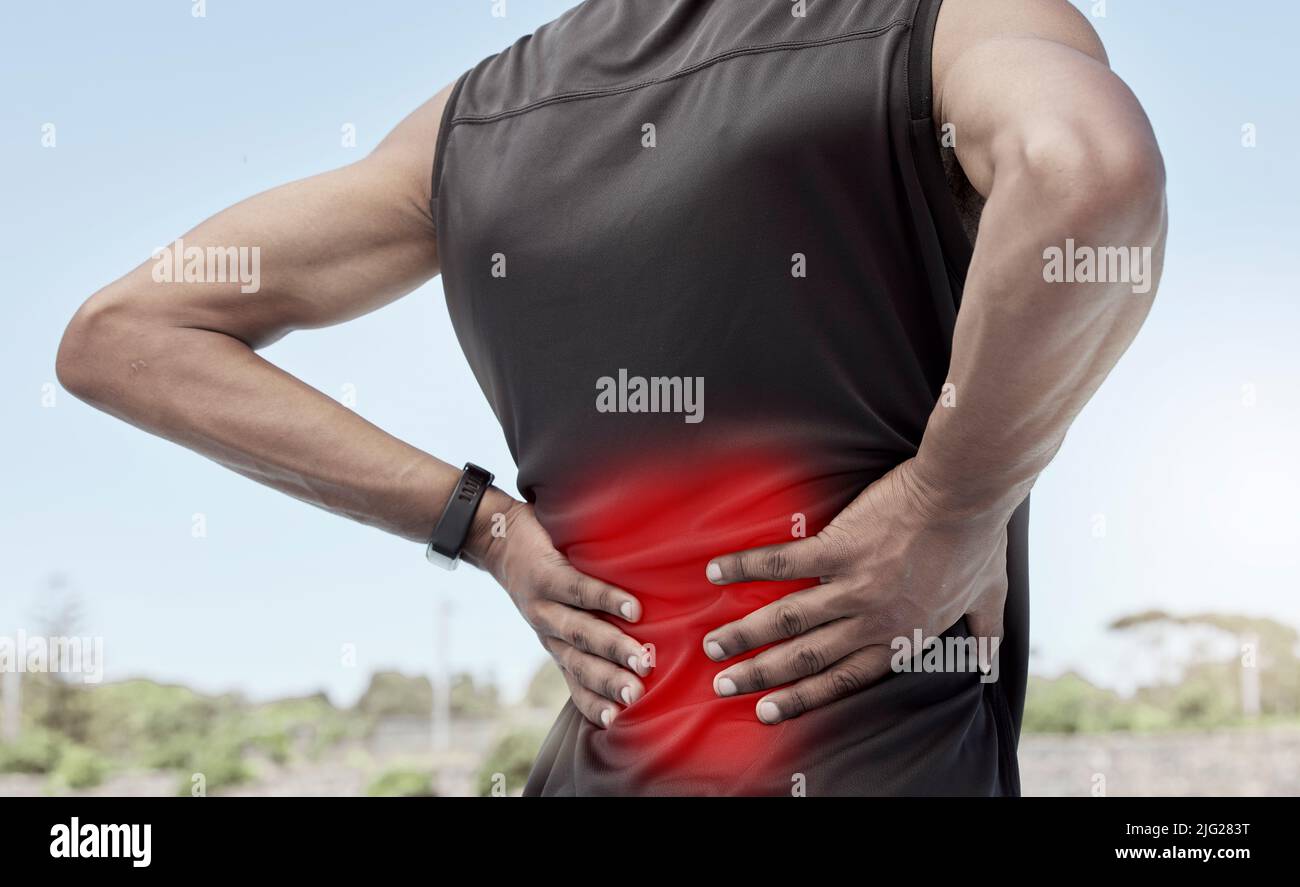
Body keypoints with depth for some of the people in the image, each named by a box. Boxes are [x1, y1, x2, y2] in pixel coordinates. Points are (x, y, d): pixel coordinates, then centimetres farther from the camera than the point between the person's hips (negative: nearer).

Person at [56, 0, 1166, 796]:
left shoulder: (481, 113, 10)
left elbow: (119, 335, 13)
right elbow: (1087, 160, -30)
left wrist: (487, 523, 5)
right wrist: (957, 514, -14)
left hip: (600, 764, 5)